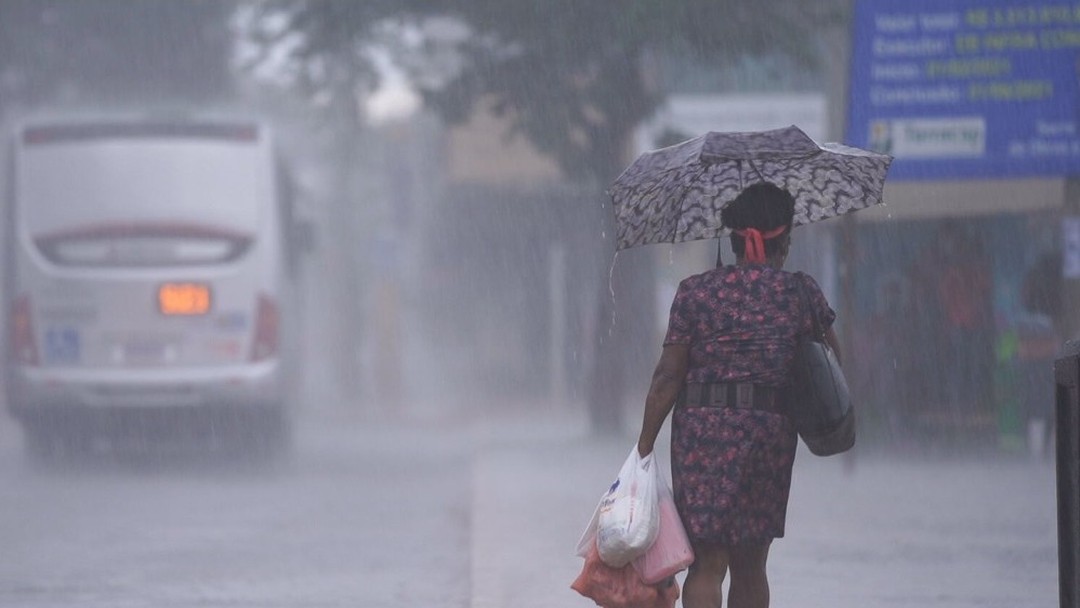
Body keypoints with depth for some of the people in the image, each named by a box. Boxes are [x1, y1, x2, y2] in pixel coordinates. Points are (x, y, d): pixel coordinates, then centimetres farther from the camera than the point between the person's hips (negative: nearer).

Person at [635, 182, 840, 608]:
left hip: (702, 429, -2)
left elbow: (668, 375, -3)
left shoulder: (695, 293, -2)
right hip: (773, 430, 2)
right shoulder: (800, 292, 2)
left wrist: (645, 444, 2)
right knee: (750, 566, 13)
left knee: (707, 562, -4)